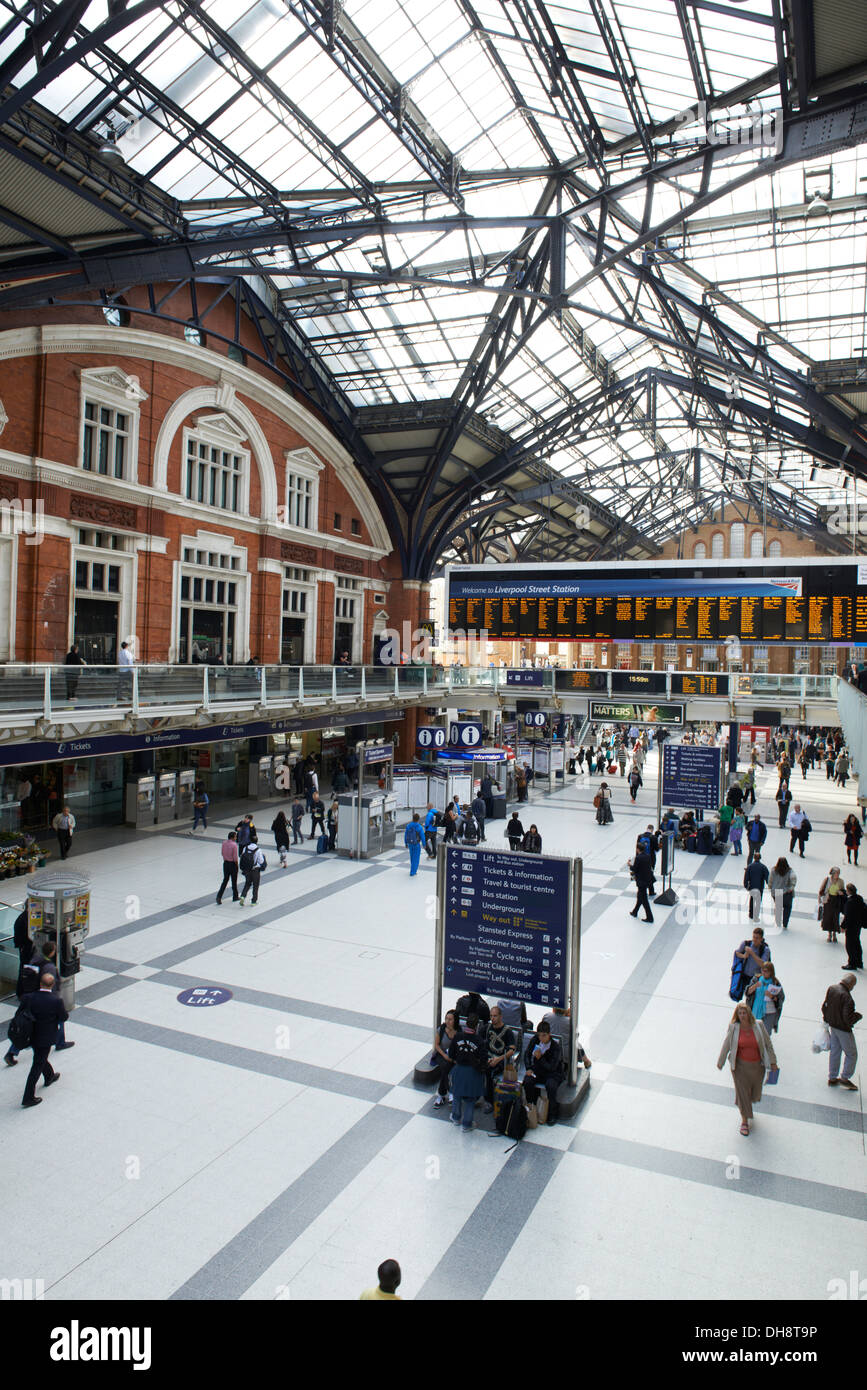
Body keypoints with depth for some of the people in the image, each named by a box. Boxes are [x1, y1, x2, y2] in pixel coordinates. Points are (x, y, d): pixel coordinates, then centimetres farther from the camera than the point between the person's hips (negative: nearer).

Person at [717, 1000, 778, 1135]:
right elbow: (726, 1045, -3)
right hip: (740, 1065, -2)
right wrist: (721, 1062, 5)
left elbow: (768, 1043, 1)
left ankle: (749, 1104, 52)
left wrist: (773, 1061, 4)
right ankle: (744, 1120, 21)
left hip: (757, 1065, 2)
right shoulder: (733, 1028, -14)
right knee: (742, 1091, 2)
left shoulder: (758, 1025, -12)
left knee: (755, 1090, 18)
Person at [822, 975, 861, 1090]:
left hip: (832, 1026, 8)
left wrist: (827, 1019, 20)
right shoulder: (846, 997, -29)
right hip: (843, 1029, -8)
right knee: (851, 1054, 13)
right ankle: (844, 1078, 20)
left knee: (835, 1051, 21)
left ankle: (832, 1078, 31)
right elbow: (848, 1018, -29)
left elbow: (824, 1006, 6)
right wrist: (857, 1015, -9)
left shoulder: (831, 988, -6)